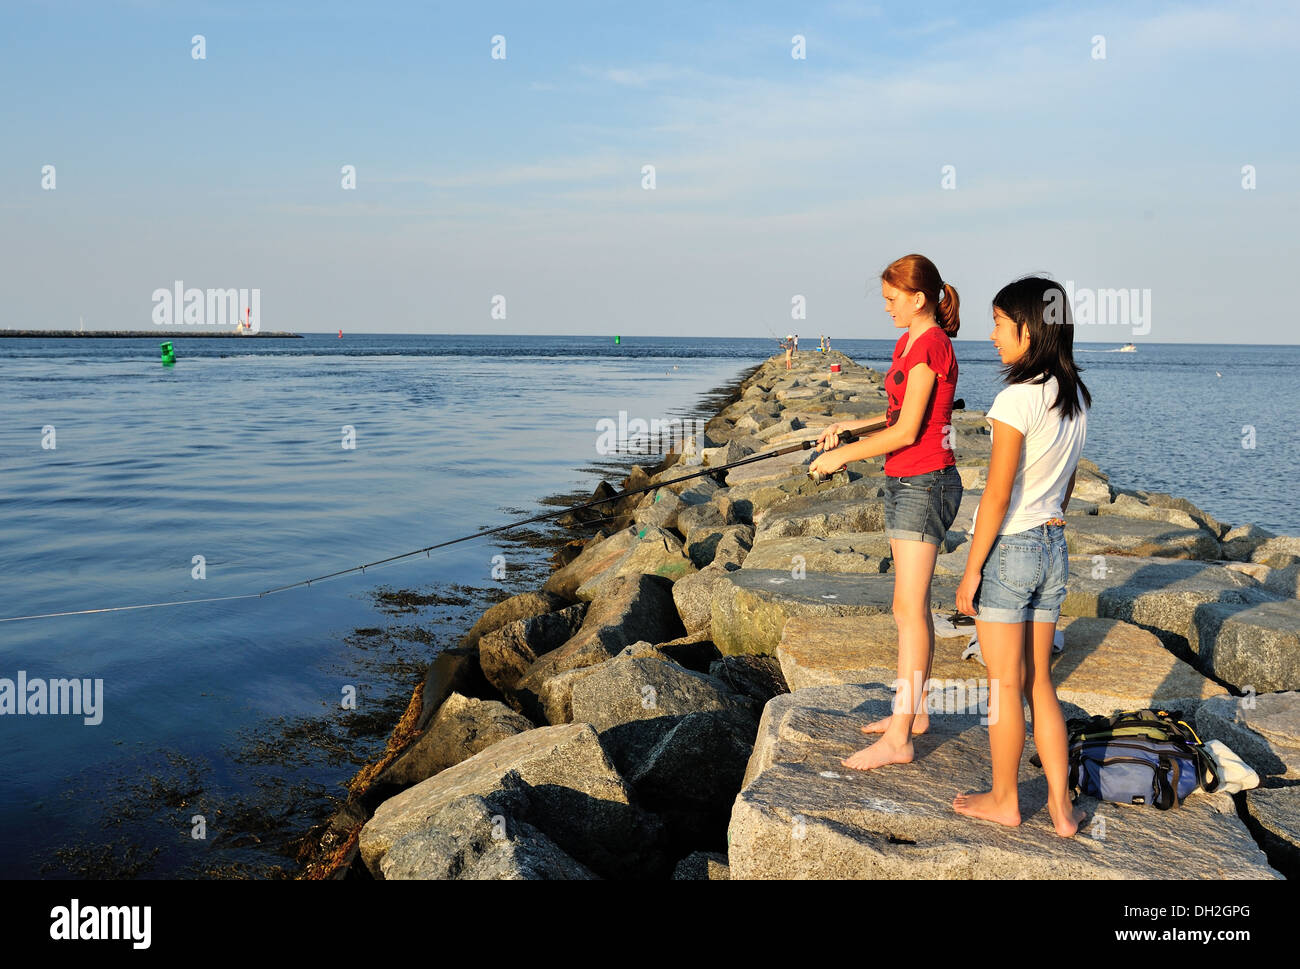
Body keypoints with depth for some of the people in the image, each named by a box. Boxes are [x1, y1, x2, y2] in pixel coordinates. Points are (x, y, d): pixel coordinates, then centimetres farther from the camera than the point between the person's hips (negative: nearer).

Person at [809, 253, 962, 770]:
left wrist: (845, 454, -13)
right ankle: (913, 710, 26)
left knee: (911, 607, -10)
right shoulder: (908, 342, 15)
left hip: (924, 483, -10)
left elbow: (908, 431, -20)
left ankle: (898, 739, -8)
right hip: (904, 482, 10)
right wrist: (853, 424, 7)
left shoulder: (930, 346, -16)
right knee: (908, 604, 15)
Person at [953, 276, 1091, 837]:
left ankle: (1003, 801, 21)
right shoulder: (1075, 398, 5)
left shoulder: (1018, 398, -19)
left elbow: (997, 496, -18)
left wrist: (971, 571, -11)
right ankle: (1061, 807, 20)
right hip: (1052, 548, 8)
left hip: (1006, 549, -7)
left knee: (1004, 685, 7)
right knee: (1039, 684, 15)